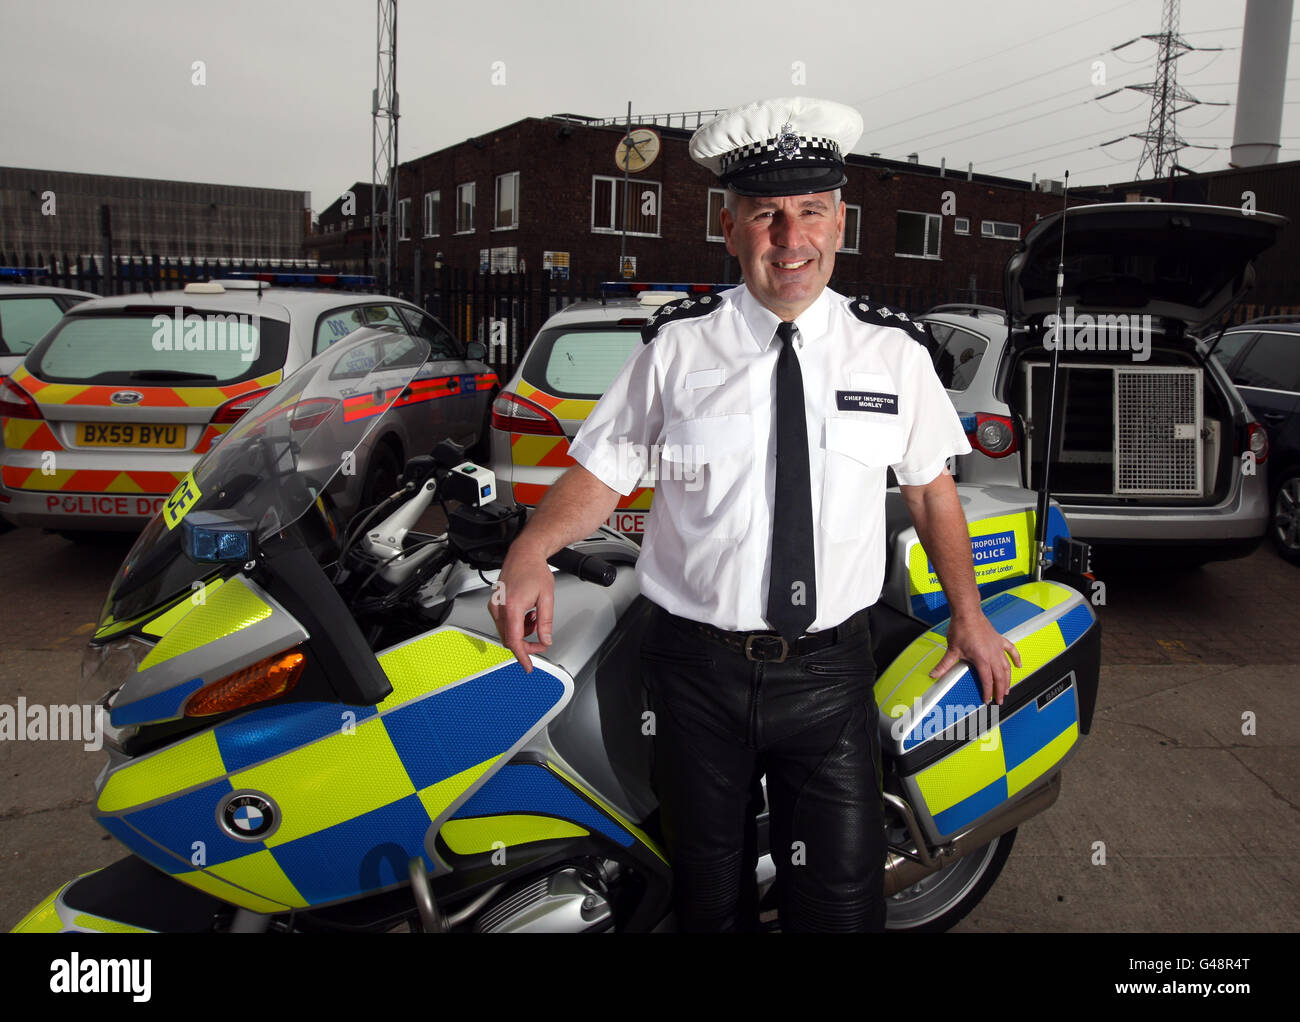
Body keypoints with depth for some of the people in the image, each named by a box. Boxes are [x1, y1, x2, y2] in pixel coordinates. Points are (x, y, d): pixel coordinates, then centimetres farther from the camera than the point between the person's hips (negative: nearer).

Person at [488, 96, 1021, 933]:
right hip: (699, 666, 0)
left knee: (843, 899, 3)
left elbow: (931, 485, 11)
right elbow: (604, 470, -2)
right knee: (710, 892, 16)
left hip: (830, 670, 1)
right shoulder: (676, 344, -3)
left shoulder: (894, 349, 1)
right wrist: (532, 550, -19)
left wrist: (968, 610, 11)